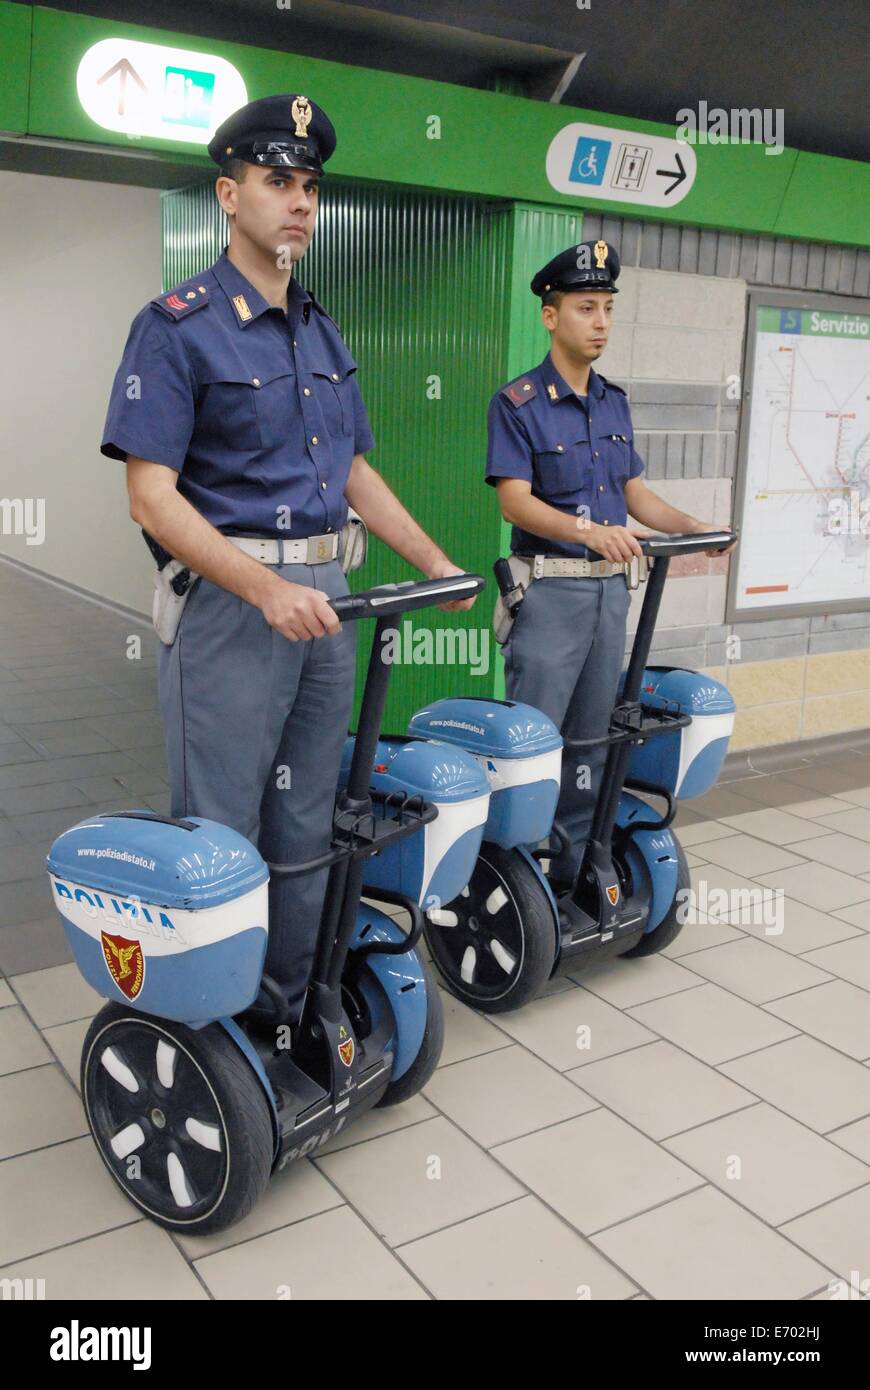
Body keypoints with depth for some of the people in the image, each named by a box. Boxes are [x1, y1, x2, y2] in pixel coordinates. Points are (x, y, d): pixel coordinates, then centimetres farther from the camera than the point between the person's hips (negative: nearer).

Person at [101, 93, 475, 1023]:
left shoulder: (322, 333, 15)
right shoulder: (178, 326, -7)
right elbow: (152, 498, -15)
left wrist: (433, 561, 14)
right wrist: (269, 591, -24)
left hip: (323, 596, 7)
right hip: (227, 601, -7)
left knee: (305, 830, 15)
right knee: (221, 838, 2)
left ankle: (296, 1010, 31)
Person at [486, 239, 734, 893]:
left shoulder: (615, 402, 13)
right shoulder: (519, 403, -6)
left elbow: (635, 492, 16)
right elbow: (515, 500, -16)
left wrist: (695, 526, 0)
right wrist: (589, 530, -32)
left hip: (611, 587, 6)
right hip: (549, 587, -6)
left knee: (590, 738, 12)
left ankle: (573, 873, 24)